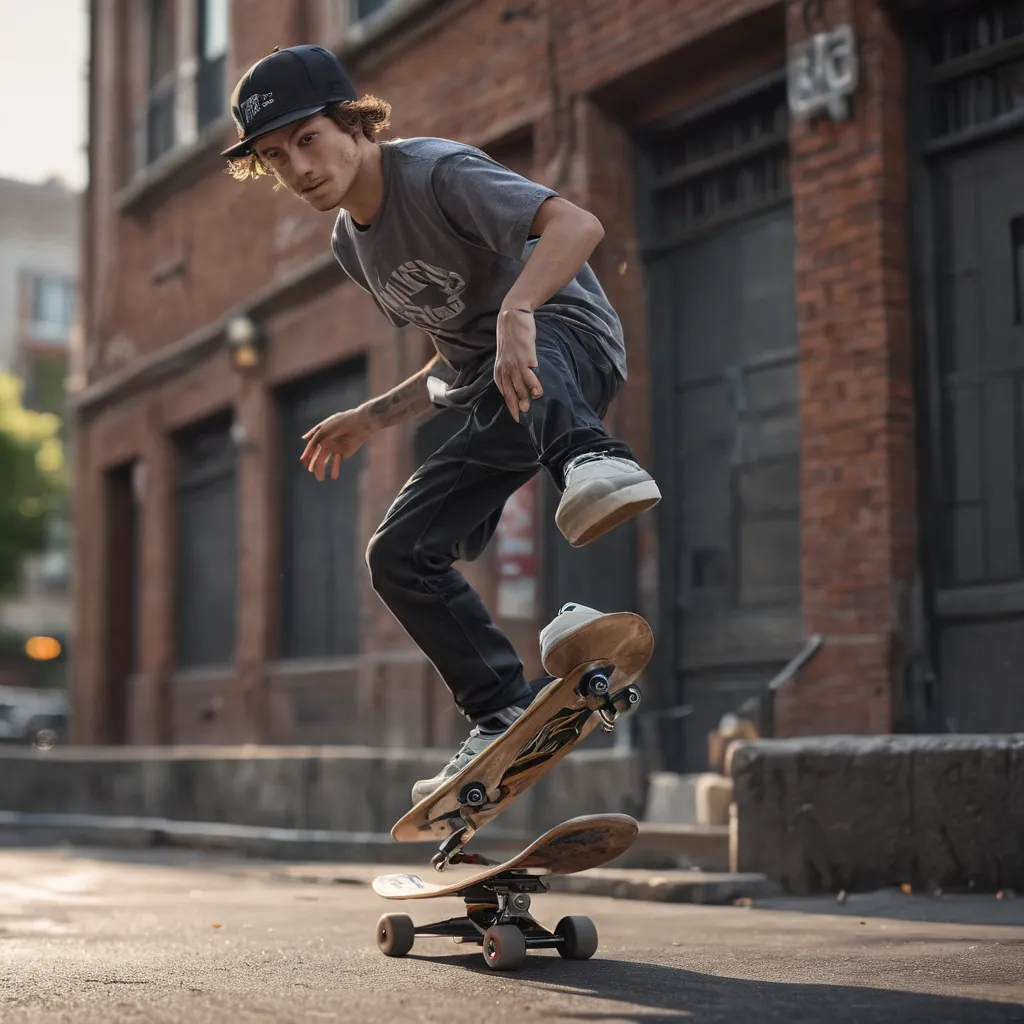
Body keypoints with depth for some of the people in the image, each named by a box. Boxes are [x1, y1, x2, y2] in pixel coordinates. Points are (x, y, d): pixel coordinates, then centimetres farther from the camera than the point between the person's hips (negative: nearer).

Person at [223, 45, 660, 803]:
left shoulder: (438, 172, -15)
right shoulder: (352, 246, 12)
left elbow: (577, 224, -32)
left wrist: (516, 311, -48)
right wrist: (372, 419, 15)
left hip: (565, 336, -8)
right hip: (487, 396, 8)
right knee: (400, 554, -2)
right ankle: (507, 714, 4)